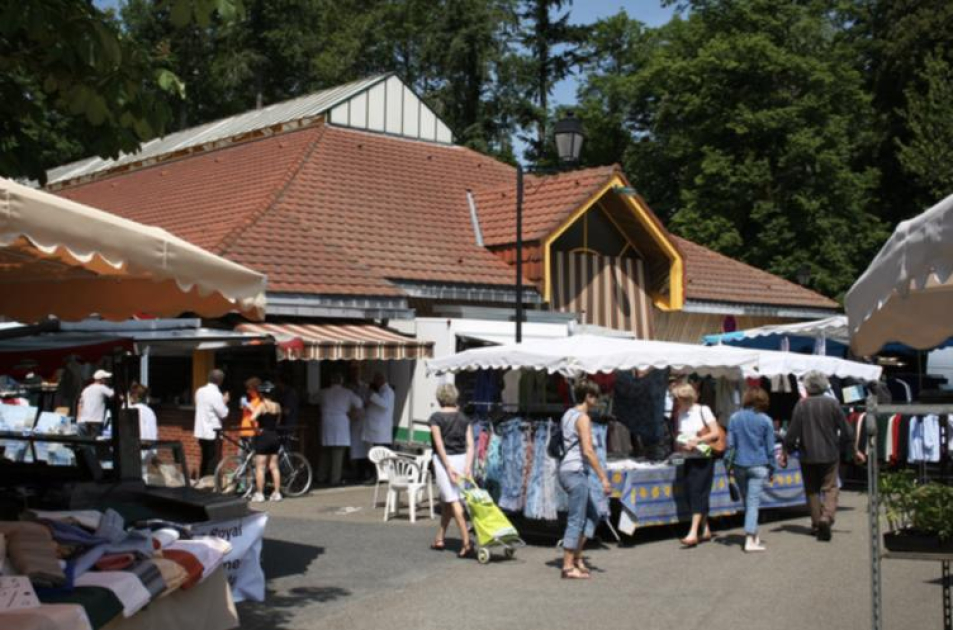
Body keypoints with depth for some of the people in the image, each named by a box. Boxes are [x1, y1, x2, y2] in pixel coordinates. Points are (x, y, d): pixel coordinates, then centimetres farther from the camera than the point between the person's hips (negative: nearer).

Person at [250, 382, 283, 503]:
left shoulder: (261, 405, -13)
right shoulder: (277, 406, 5)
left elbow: (252, 418, -28)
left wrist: (256, 429, -15)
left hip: (263, 437, -6)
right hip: (275, 436, 6)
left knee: (260, 467, 0)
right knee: (274, 467, 11)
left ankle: (259, 494, 2)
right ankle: (277, 493, 12)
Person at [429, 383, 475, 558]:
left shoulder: (436, 418, -6)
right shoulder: (463, 418, 7)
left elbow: (439, 445, -12)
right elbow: (470, 444, -1)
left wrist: (448, 467, -13)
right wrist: (468, 466, -5)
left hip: (444, 460, -5)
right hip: (461, 459, 5)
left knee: (453, 500, -7)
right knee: (446, 500, 18)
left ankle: (466, 541, -17)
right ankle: (440, 539, 27)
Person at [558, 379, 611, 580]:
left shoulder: (568, 414, 15)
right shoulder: (583, 418, -13)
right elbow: (587, 451, -20)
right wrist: (603, 478, -19)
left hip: (567, 470, 10)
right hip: (576, 472, -10)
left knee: (592, 515, 15)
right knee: (576, 520, -5)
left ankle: (577, 558, 15)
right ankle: (568, 567, -1)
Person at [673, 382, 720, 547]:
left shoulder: (703, 410, -6)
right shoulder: (681, 414, 9)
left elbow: (716, 433, -9)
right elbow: (679, 436, 14)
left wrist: (697, 440, -19)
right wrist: (681, 445, -7)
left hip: (703, 458, -6)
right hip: (689, 459, 6)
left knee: (698, 493, -11)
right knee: (690, 494, 5)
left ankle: (693, 533, -14)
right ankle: (705, 530, 18)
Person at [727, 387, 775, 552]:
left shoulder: (734, 418, 1)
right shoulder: (765, 420, -4)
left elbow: (730, 443, 1)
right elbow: (770, 447, 0)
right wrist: (771, 468, 9)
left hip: (739, 465, 3)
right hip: (758, 466, -2)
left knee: (747, 501, 15)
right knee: (753, 502, -4)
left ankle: (753, 535, 22)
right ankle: (750, 540, -10)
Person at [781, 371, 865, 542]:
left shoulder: (801, 405, -6)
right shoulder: (833, 404, -3)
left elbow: (792, 433, -6)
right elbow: (846, 431, 1)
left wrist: (785, 452, 4)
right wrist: (855, 451, 13)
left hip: (808, 456, 0)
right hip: (830, 454, 0)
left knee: (812, 490, 11)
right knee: (830, 488, 3)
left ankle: (816, 523, 13)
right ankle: (827, 517, -19)